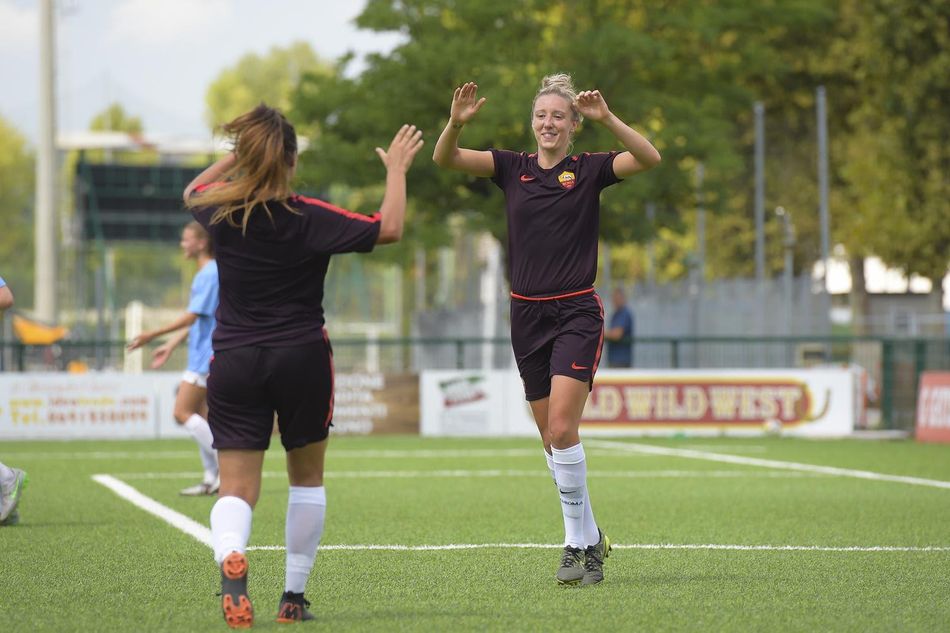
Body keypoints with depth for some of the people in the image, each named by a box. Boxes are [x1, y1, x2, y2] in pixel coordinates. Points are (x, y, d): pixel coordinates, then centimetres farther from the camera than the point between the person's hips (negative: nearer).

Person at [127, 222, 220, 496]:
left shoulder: (210, 274, -15)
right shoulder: (204, 274, 16)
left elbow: (192, 316, -19)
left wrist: (153, 335, -16)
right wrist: (170, 345, 22)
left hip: (206, 357, -10)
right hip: (202, 357, 10)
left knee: (183, 412, -9)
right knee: (199, 416, 10)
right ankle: (212, 479, 10)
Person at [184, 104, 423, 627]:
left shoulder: (219, 212, -3)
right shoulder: (308, 219, -14)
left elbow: (194, 190, 21)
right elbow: (388, 228, -14)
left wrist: (238, 153, 23)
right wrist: (396, 169, -1)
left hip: (234, 363, 2)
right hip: (301, 358, -2)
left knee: (236, 489, -2)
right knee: (307, 477, 18)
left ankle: (230, 557, -35)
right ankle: (293, 597, 17)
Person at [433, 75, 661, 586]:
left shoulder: (589, 170, -1)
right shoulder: (512, 168, 6)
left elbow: (649, 158, -17)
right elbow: (444, 159, -6)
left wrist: (607, 119, -28)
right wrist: (456, 123, -26)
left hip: (577, 313, -4)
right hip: (527, 314, 4)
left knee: (561, 429, -17)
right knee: (551, 438, 9)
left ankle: (577, 544, -8)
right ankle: (591, 537, 23)